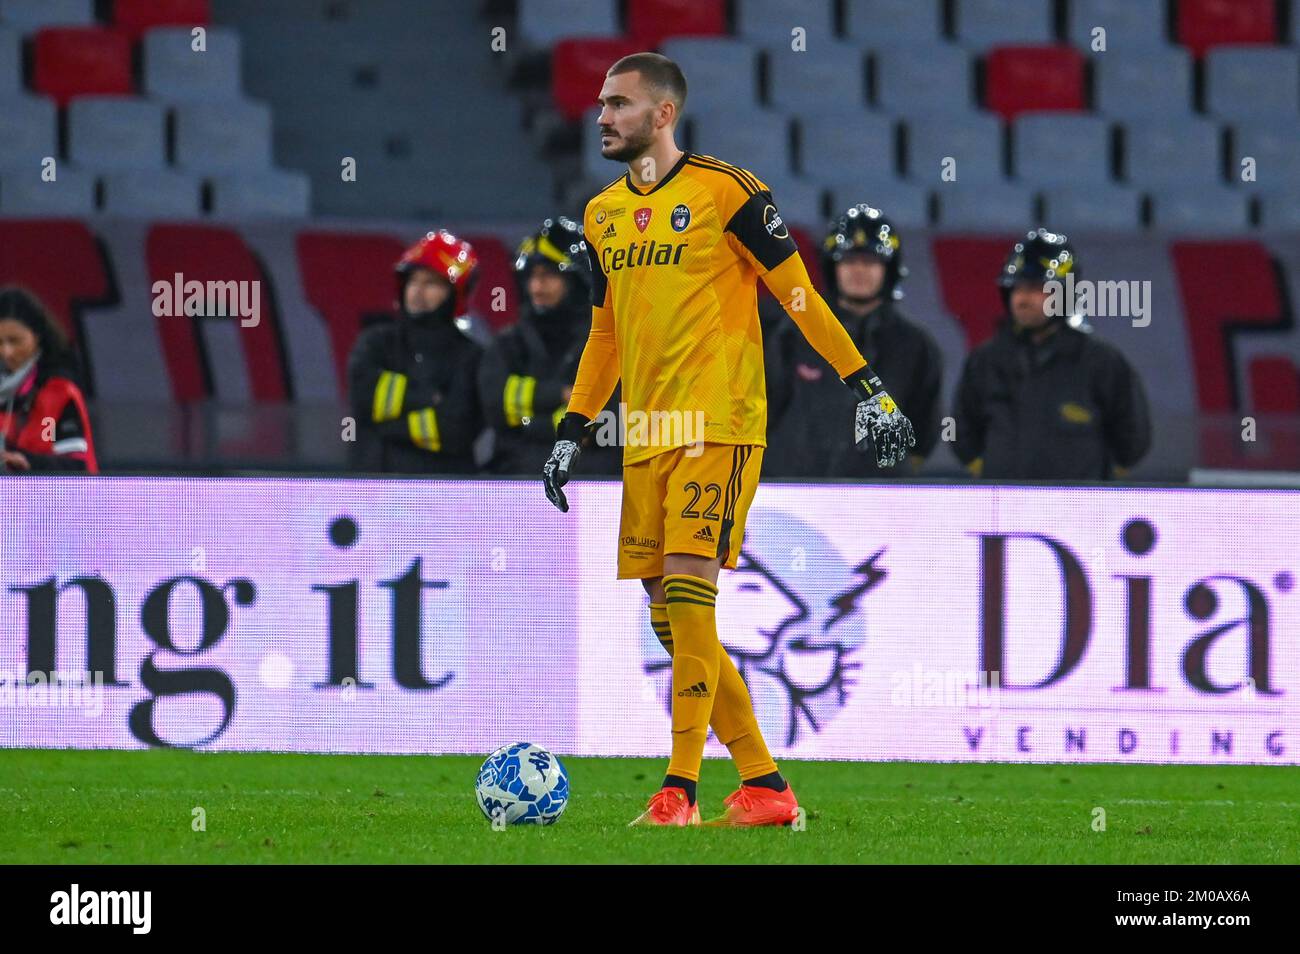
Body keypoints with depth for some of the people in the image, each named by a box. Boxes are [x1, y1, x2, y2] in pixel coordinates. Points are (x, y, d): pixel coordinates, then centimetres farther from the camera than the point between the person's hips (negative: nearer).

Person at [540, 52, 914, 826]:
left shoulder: (724, 190, -5)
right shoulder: (603, 216, 15)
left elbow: (797, 295, -4)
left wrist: (869, 389, -8)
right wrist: (572, 435, 24)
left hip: (719, 428, -7)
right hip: (645, 437, 7)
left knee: (688, 595, -17)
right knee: (671, 618, 4)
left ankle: (680, 791, -17)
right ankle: (765, 786, 11)